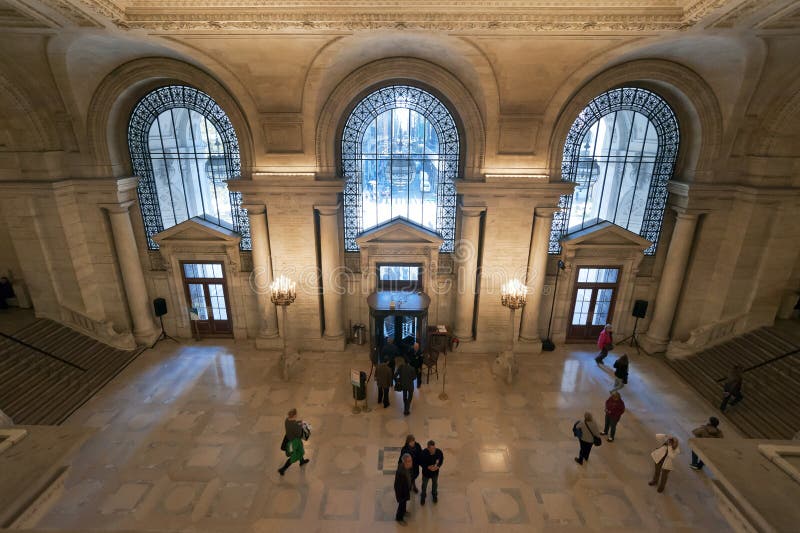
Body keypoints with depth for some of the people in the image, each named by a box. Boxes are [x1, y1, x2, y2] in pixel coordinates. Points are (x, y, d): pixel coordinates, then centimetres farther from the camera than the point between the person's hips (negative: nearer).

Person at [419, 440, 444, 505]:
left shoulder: (439, 452, -29)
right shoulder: (423, 453, -35)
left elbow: (441, 459, -8)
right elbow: (420, 463, -18)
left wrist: (438, 466, -23)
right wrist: (428, 467, -29)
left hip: (435, 472, 2)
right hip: (426, 472, -2)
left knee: (435, 484, 28)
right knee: (424, 485, 23)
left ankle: (434, 495, 58)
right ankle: (423, 497, 52)